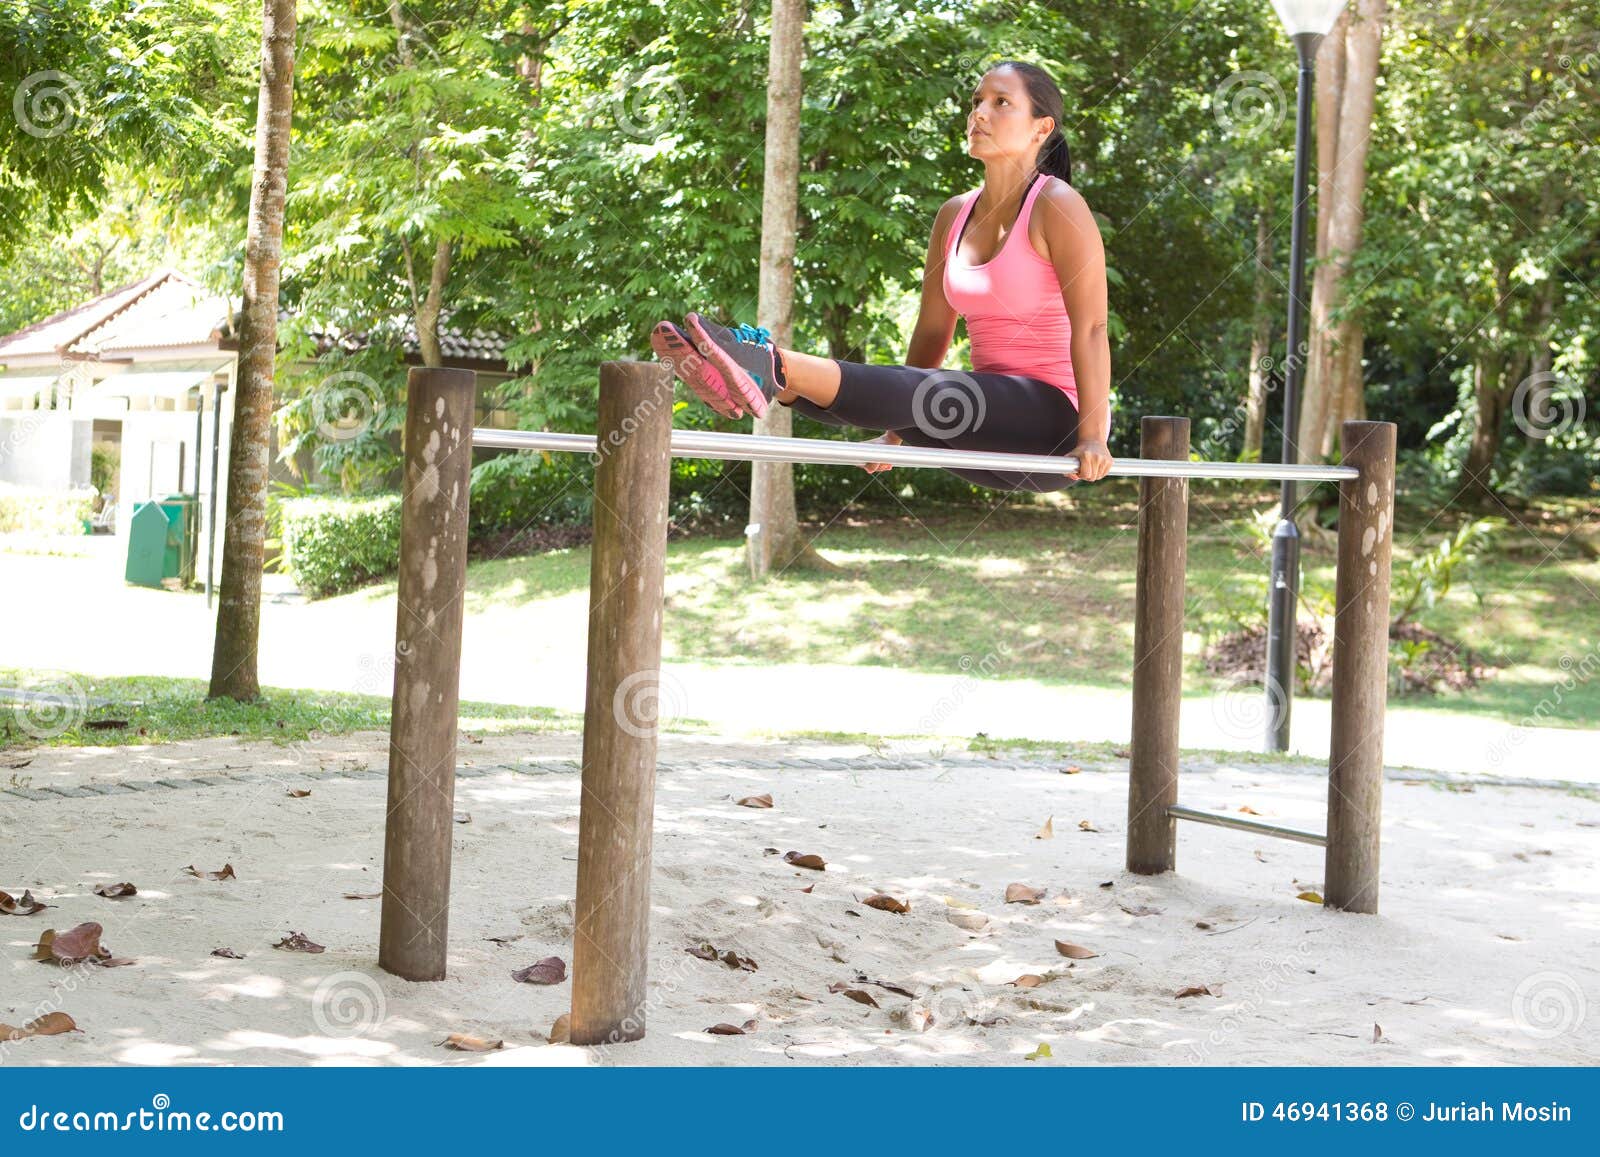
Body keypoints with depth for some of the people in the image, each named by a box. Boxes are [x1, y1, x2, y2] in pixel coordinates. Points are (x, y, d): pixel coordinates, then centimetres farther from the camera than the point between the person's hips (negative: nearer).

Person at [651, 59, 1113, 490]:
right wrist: (896, 432, 16)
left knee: (922, 392, -31)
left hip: (1052, 419, -7)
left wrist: (1092, 437, -22)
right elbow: (932, 332, 17)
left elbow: (1090, 328, -16)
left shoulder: (1056, 207, -9)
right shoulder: (954, 216, 13)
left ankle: (770, 368, -49)